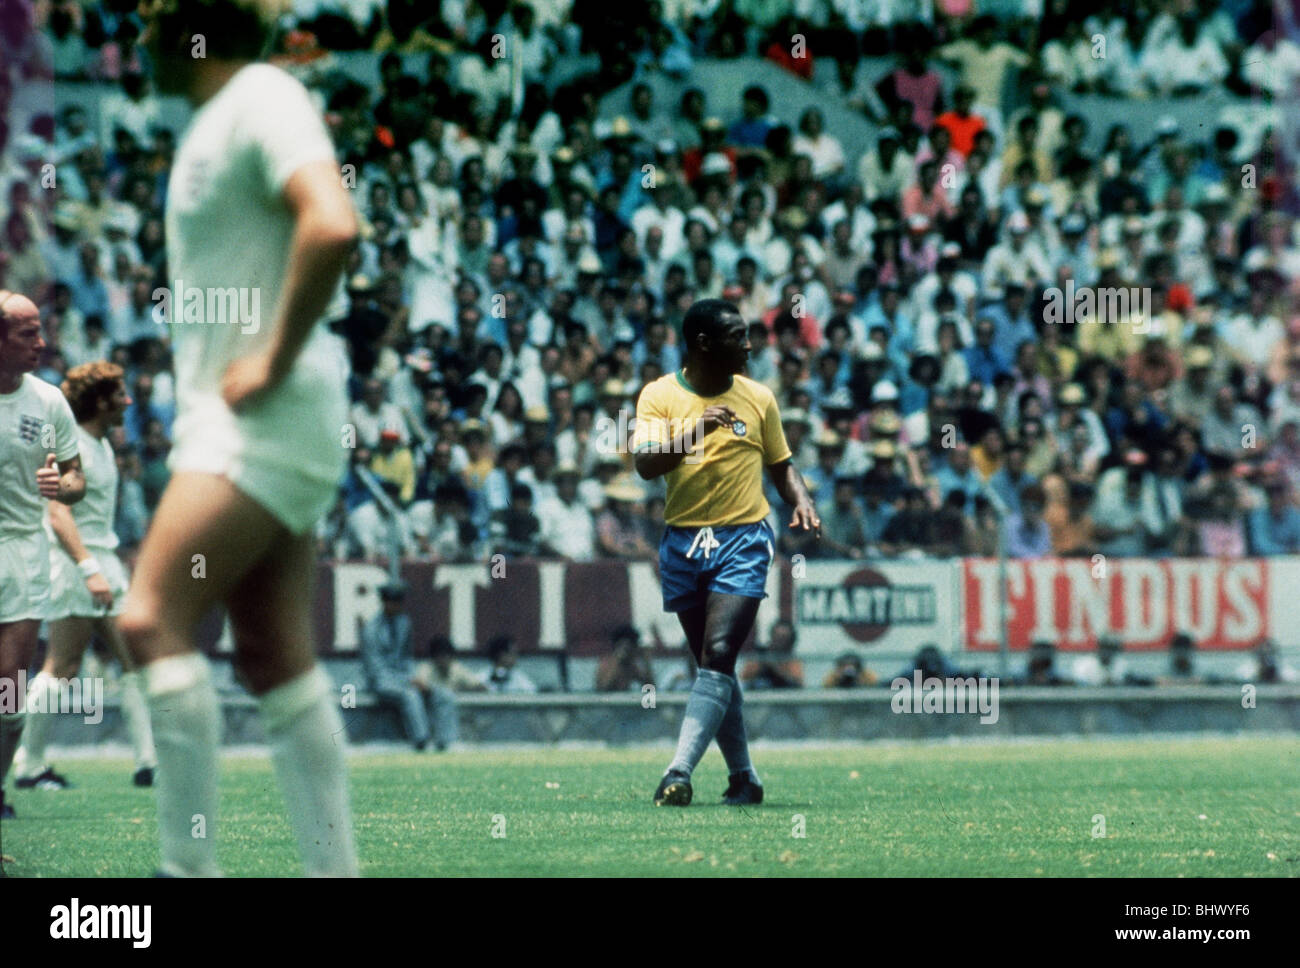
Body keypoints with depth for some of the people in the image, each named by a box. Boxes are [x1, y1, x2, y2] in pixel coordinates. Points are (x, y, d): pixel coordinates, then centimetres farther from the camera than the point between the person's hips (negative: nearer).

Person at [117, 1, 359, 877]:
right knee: (275, 656, 6)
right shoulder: (218, 118, 18)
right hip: (229, 422, 10)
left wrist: (273, 362, -23)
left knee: (154, 620, -17)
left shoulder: (264, 100, -12)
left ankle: (189, 866, -16)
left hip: (269, 416, -10)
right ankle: (338, 869, 5)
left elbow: (333, 226, -28)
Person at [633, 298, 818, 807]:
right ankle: (743, 777, 19)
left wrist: (802, 501, -2)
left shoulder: (758, 398, 6)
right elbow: (646, 465, -13)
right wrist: (694, 431, -27)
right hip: (683, 544, 1)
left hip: (743, 541, -1)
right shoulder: (660, 395, 0)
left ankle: (680, 772, -24)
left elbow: (780, 464, 17)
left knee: (718, 656, -17)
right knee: (711, 666, 7)